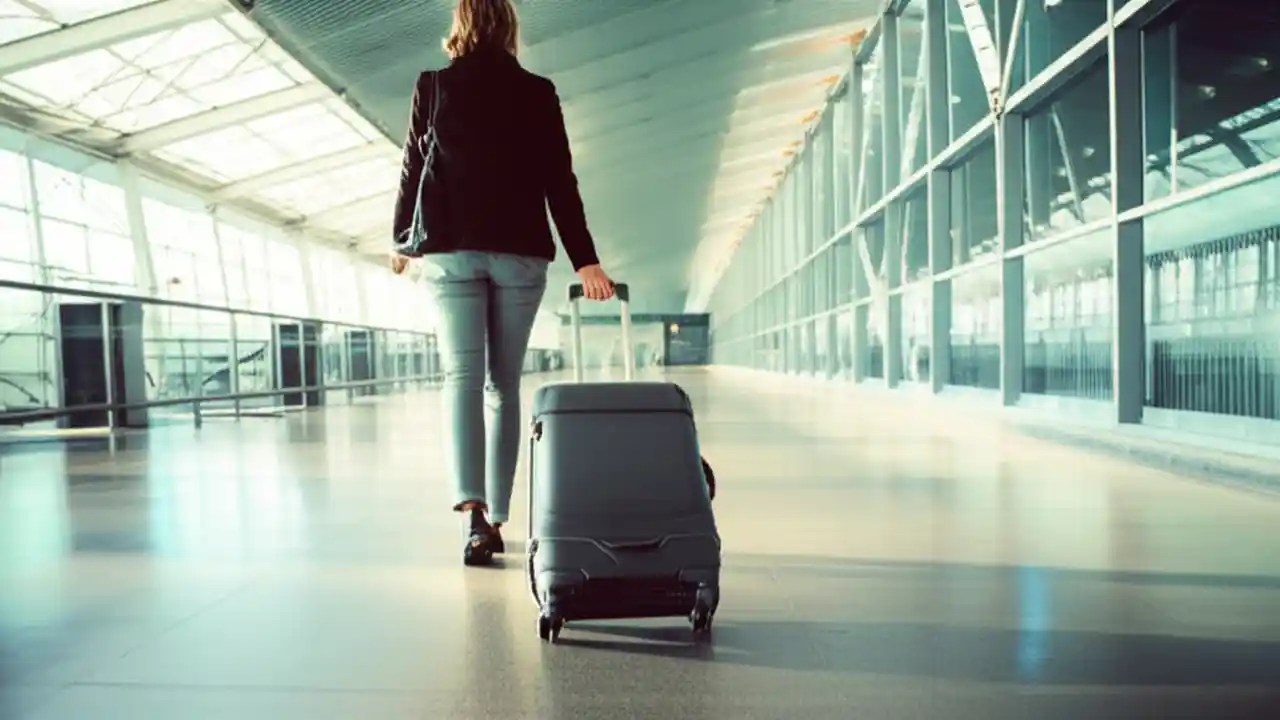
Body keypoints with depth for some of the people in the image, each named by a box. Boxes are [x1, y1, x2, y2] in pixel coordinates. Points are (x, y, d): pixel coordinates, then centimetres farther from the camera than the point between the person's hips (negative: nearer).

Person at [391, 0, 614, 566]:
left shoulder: (433, 87, 4)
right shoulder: (538, 93, 4)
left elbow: (413, 168, 7)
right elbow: (560, 184, 0)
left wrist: (402, 238, 21)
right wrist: (585, 261, 0)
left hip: (452, 250, -1)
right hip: (521, 252, 1)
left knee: (462, 374, -6)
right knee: (504, 383, 8)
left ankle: (472, 506, -25)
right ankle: (496, 516, 11)